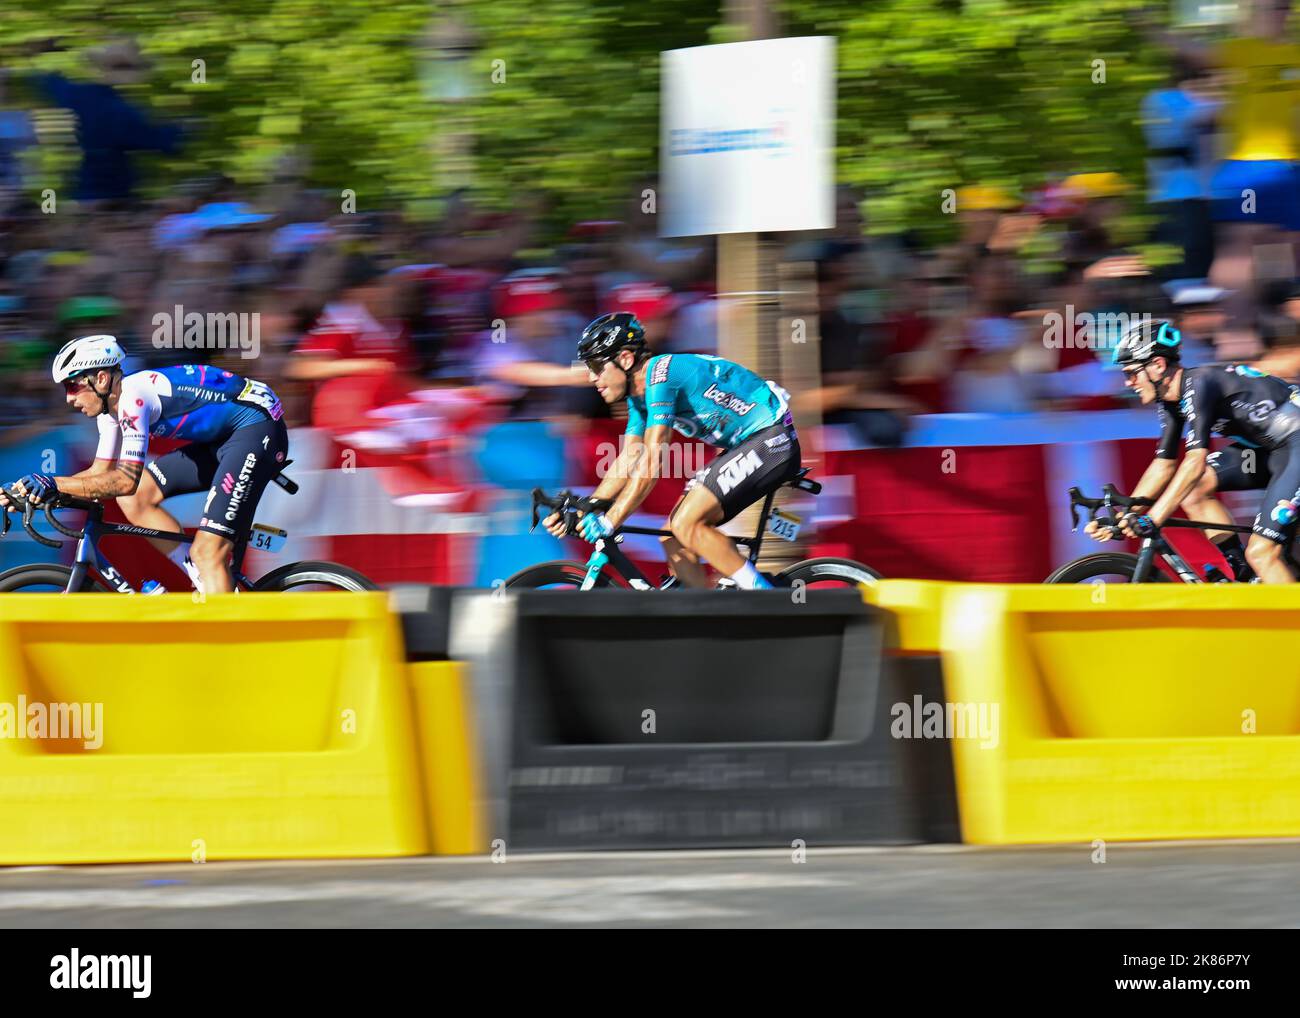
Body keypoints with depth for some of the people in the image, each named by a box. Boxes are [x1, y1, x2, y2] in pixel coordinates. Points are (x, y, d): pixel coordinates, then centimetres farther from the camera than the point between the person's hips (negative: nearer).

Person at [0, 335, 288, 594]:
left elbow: (126, 480, -28)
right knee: (133, 499, 3)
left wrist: (56, 485, -29)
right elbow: (101, 474, 12)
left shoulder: (133, 398, -22)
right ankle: (206, 586, 5)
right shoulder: (112, 405, 7)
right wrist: (36, 488, -1)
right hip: (220, 440, 10)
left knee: (207, 552, -18)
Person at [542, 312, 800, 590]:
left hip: (773, 438, -10)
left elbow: (651, 462, -26)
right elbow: (628, 461, 12)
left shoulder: (661, 374, -21)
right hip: (742, 445, 10)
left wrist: (610, 521, -27)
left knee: (686, 525, -20)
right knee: (673, 540, 1)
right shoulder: (639, 394, 9)